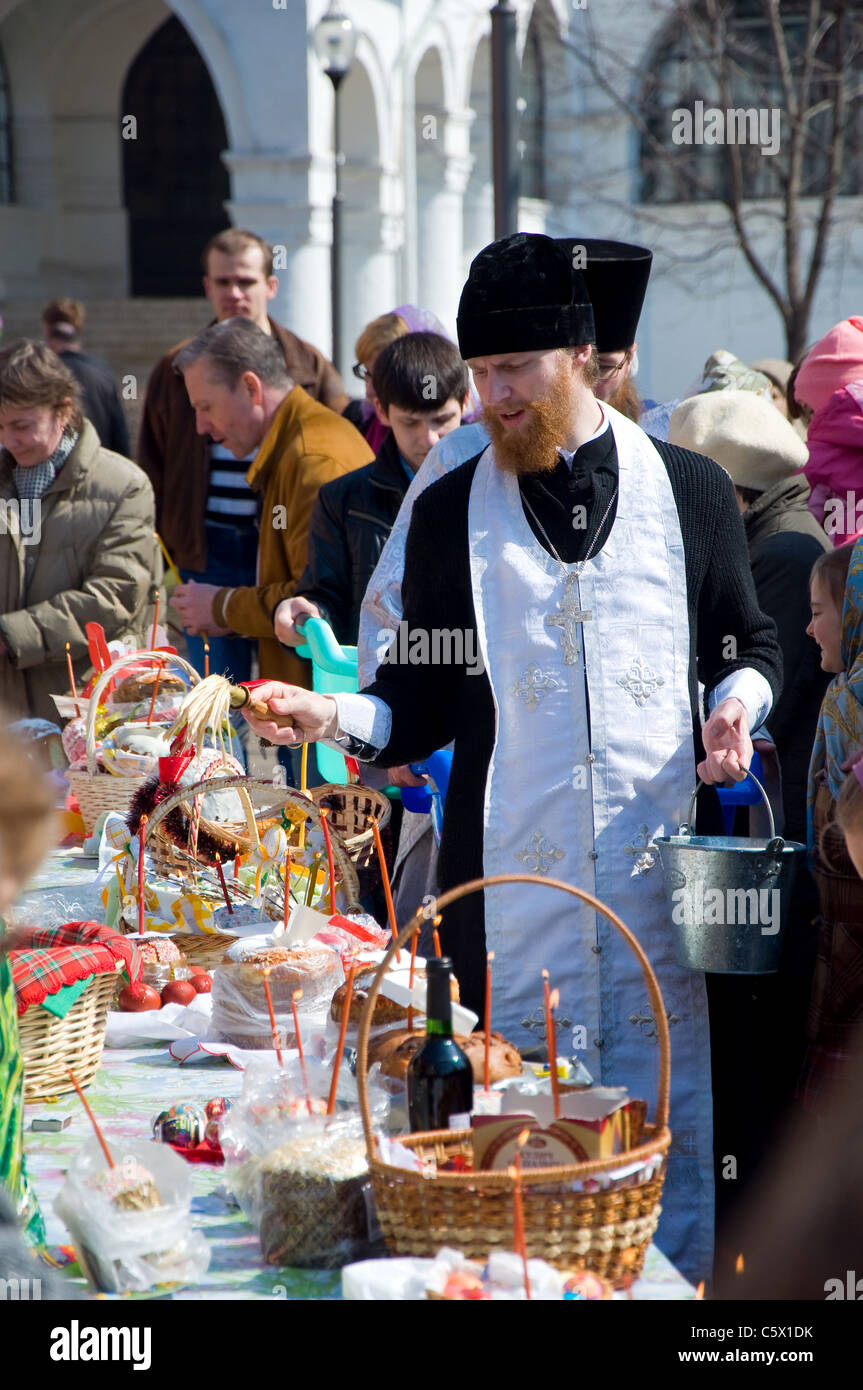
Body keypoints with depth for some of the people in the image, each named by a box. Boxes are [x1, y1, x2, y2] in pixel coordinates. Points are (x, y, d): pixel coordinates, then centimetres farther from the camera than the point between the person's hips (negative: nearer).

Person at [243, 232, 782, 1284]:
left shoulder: (690, 490, 6)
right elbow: (426, 702, 7)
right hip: (512, 879, 0)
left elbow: (751, 640, 16)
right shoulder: (449, 514, 7)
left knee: (669, 1119, 4)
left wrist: (741, 696, -5)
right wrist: (332, 715, -11)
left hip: (660, 872, 0)